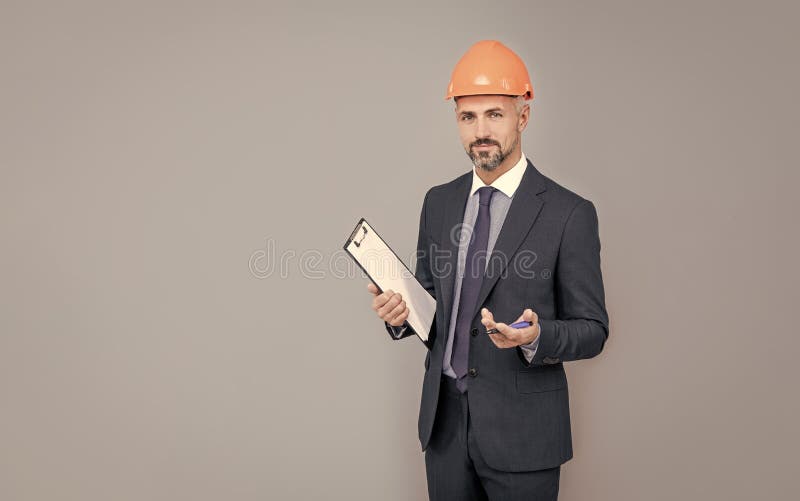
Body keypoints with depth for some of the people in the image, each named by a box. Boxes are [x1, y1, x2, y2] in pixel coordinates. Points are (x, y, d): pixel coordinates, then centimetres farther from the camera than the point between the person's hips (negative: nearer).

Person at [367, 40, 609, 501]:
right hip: (444, 420, 4)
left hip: (522, 428, -4)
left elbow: (592, 329, -7)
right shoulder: (439, 202, 5)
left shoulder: (569, 213, -10)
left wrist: (536, 338, -26)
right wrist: (401, 312, -7)